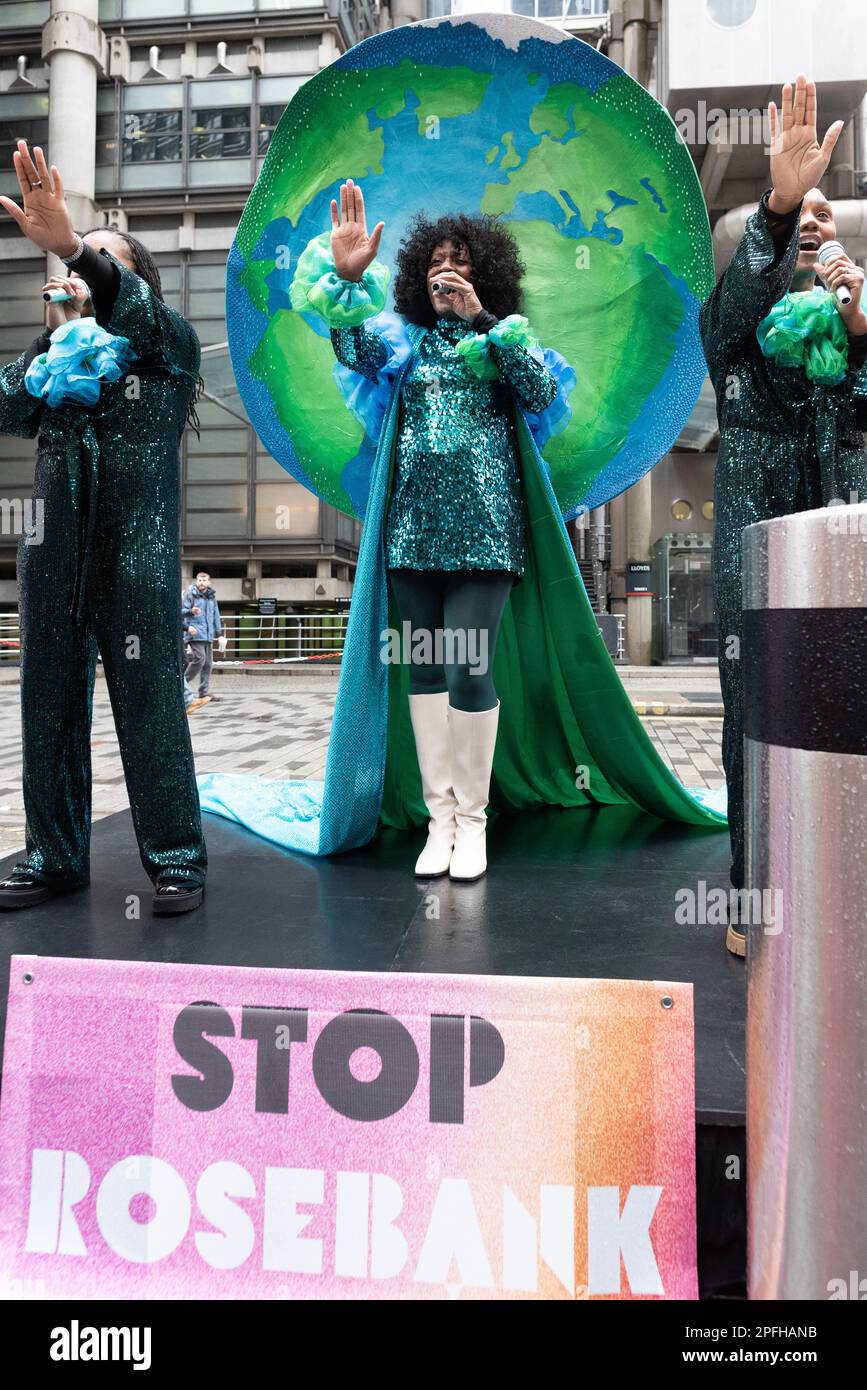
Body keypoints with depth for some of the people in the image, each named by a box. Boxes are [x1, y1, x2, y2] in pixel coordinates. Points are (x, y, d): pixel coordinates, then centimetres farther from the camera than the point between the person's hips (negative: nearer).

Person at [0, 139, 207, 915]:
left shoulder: (167, 345, 7)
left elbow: (134, 307, -15)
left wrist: (72, 245, -32)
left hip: (138, 552, -4)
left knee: (150, 700, -5)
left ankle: (176, 856, 3)